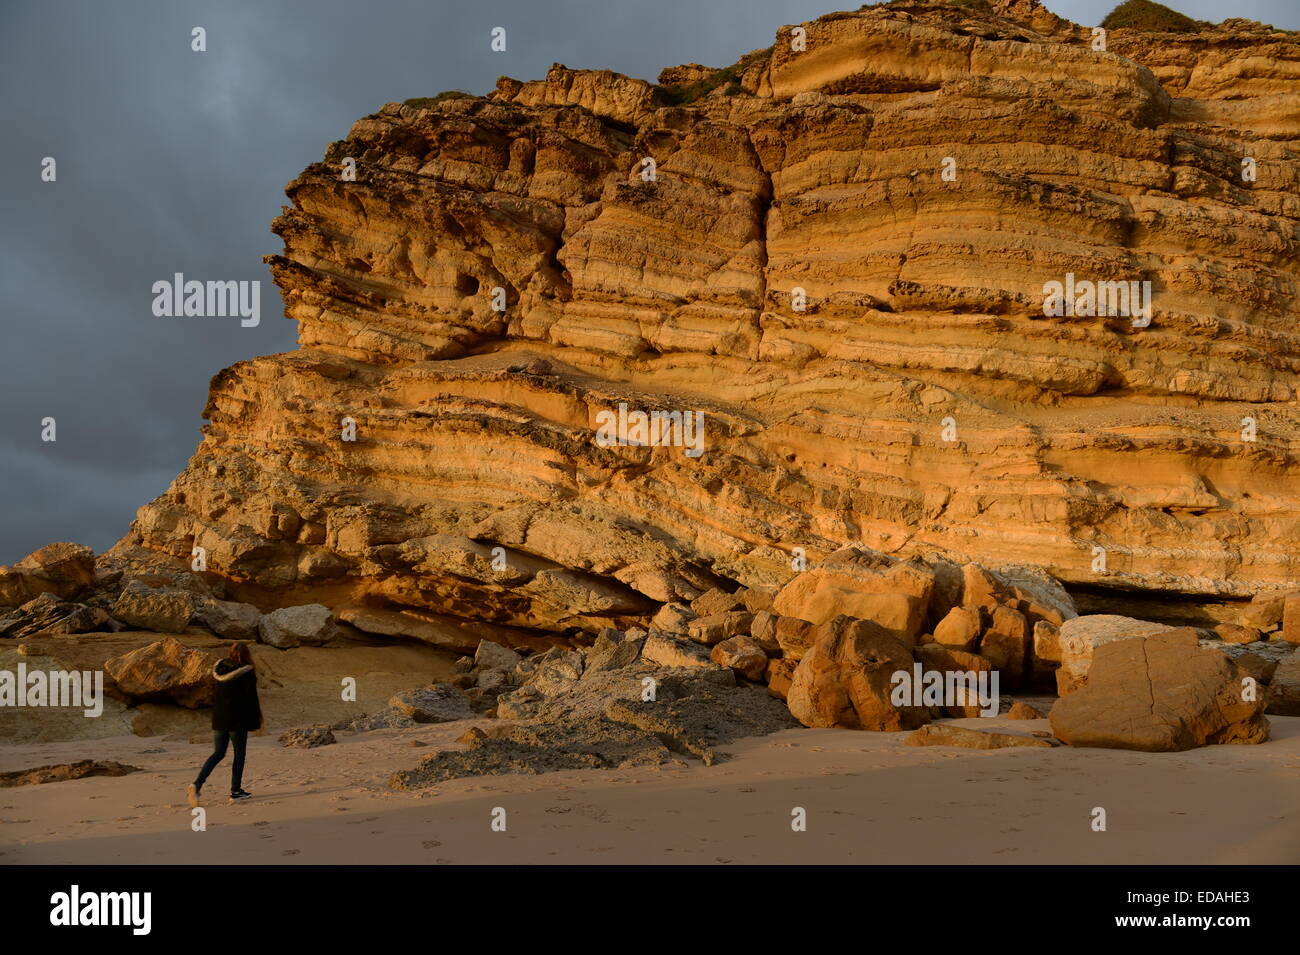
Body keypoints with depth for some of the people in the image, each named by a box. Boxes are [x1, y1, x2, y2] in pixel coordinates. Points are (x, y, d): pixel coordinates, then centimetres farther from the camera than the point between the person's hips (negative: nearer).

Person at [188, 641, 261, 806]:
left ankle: (197, 784, -9)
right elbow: (251, 697, -8)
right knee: (239, 753, 8)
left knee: (218, 753, 10)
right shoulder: (247, 672, -10)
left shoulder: (220, 667, 5)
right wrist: (257, 718, -1)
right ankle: (236, 791, 11)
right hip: (238, 718, -5)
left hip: (219, 717, 5)